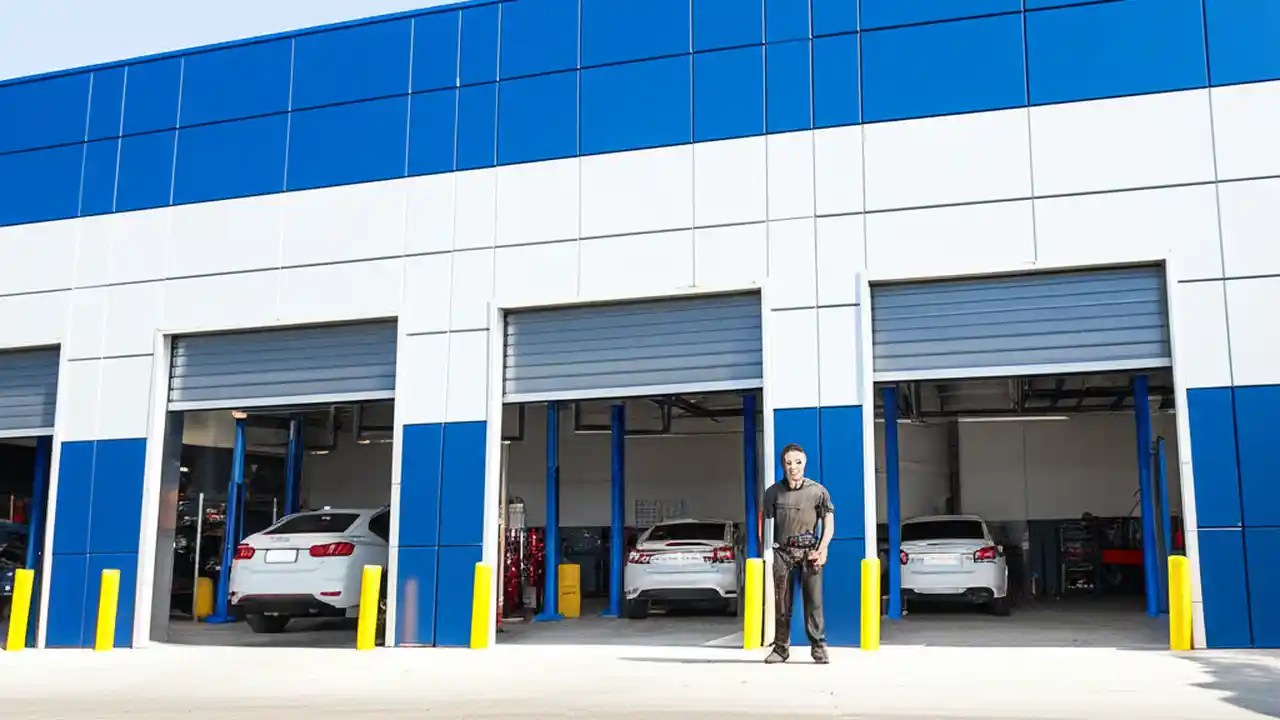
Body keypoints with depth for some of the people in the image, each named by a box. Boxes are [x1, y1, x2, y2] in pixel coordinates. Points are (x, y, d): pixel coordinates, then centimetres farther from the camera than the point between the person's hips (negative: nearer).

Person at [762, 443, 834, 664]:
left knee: (814, 600, -7)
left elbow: (829, 521, 2)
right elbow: (766, 521, 11)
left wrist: (822, 548, -9)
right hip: (782, 552, 1)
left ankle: (819, 647, 0)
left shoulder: (817, 491, 3)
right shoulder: (773, 492, 7)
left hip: (809, 551, -1)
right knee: (781, 603, 3)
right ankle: (781, 648, 11)